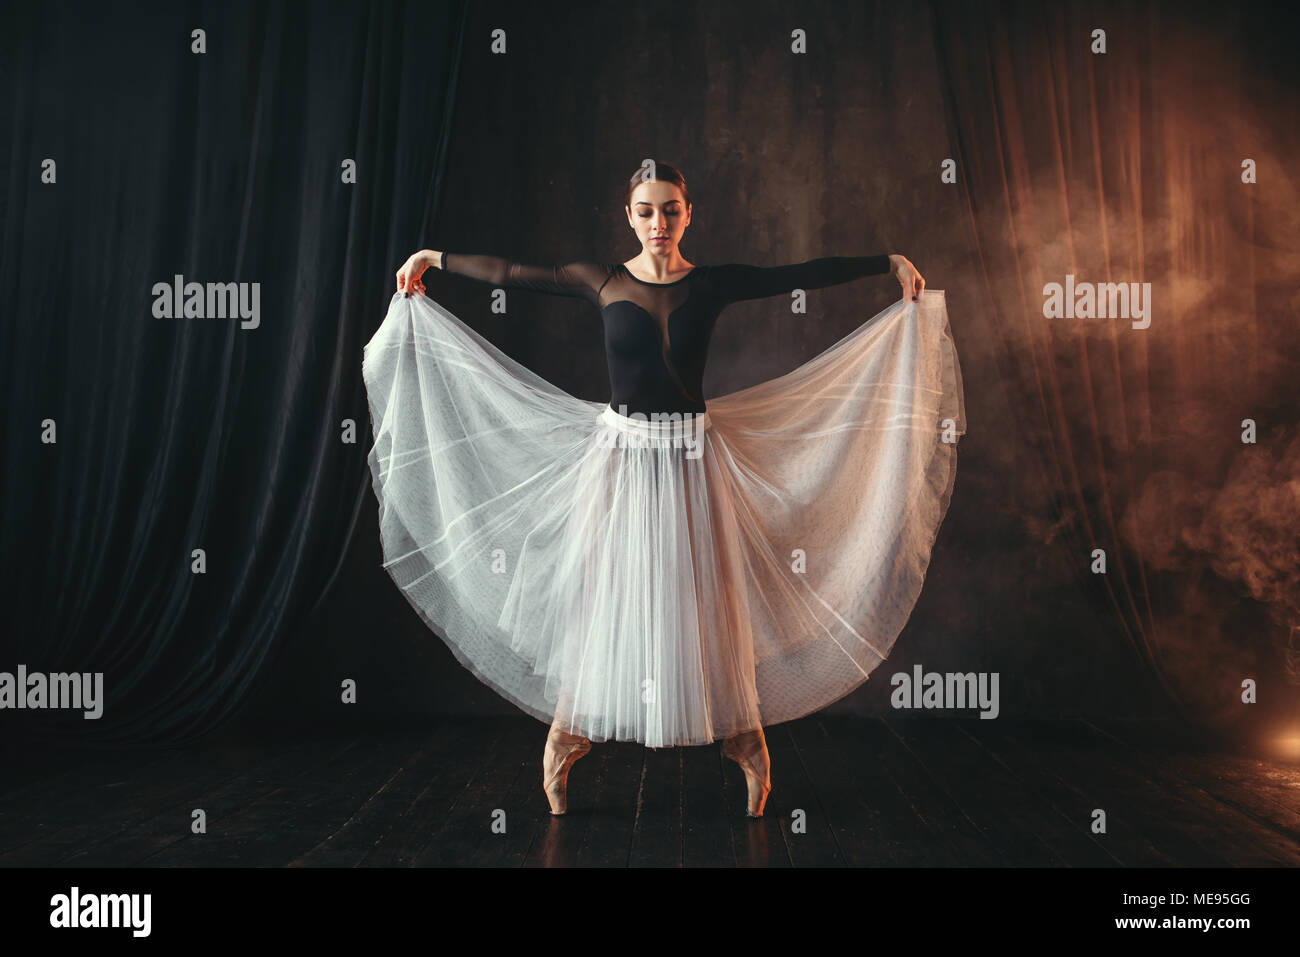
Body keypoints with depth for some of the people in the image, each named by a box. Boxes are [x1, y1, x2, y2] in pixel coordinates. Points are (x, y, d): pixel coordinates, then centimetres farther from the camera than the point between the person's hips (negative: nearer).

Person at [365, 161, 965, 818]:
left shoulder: (713, 284, 0)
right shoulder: (602, 282, 0)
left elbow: (807, 274, 3)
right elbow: (509, 273, 7)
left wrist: (890, 263, 4)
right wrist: (433, 258, 11)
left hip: (692, 457, 0)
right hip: (620, 456, 0)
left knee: (703, 594, 7)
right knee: (607, 591, 7)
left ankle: (743, 735, 22)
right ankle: (568, 733, 23)